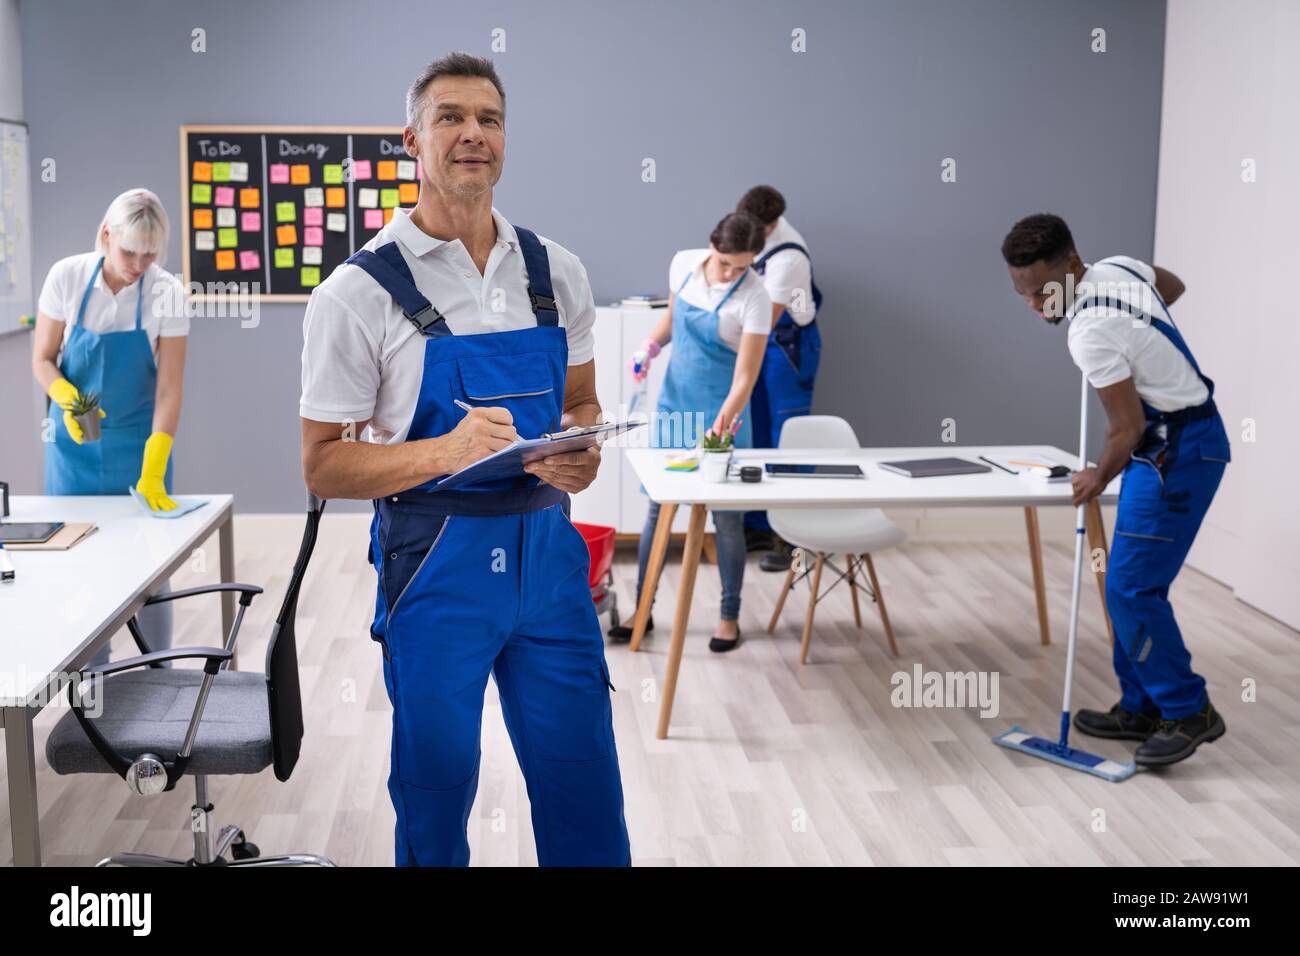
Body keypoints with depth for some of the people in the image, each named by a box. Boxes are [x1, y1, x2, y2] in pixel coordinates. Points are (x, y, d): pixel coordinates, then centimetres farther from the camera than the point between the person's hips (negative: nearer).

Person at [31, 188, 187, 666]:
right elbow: (42, 360, -3)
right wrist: (68, 399, -25)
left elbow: (169, 389, -16)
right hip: (73, 443, 1)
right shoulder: (67, 277, -12)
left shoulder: (166, 292, -15)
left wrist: (153, 472, -25)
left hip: (139, 442, -1)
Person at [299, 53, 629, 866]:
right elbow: (324, 465, -7)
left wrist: (582, 451, -7)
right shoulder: (361, 292, -8)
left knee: (585, 794, 10)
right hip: (435, 563, -3)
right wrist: (444, 452, -24)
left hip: (548, 550, 4)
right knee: (436, 796, 10)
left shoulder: (556, 272, 5)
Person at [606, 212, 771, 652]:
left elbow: (745, 377, -22)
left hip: (721, 408, -4)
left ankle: (730, 616, 17)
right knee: (657, 507, 7)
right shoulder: (683, 263, -4)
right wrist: (651, 344, -4)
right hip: (674, 400, 5)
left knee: (727, 515, 1)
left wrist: (722, 424, -34)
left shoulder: (754, 299, -20)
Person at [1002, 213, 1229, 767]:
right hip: (1175, 442, 10)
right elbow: (1173, 285, 24)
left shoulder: (1091, 332, -25)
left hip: (1177, 451, -10)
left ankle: (1189, 713, 3)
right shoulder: (1118, 267, 2)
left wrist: (1100, 478, -1)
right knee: (1129, 583, 12)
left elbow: (1127, 426, -19)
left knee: (1132, 588, -9)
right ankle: (1140, 708, 20)